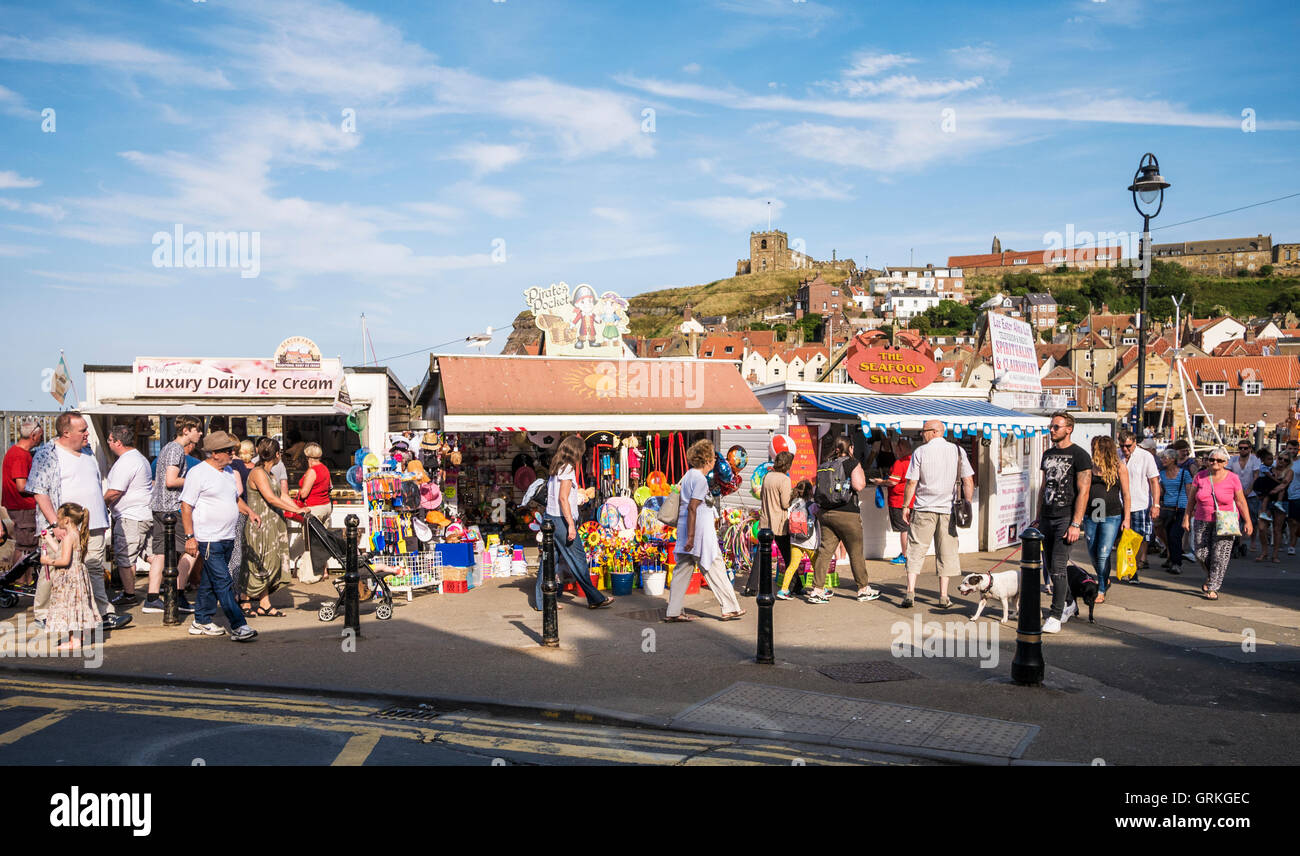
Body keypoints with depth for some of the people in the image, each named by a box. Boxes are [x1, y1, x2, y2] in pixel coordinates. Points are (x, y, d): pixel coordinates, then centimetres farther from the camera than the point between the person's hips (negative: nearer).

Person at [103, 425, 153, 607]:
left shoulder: (125, 462, -17)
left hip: (131, 517, -10)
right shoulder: (140, 457, 17)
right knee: (149, 553, 14)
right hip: (146, 515, 10)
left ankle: (129, 595, 5)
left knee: (124, 558, -2)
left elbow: (114, 492, -19)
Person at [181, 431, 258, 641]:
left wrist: (249, 512, 10)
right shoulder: (198, 473, -10)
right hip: (209, 539, -8)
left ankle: (201, 622, 25)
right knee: (223, 583, -10)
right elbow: (186, 506, -11)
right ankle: (238, 626, -12)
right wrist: (190, 537, -16)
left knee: (210, 581, 15)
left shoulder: (228, 472, 15)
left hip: (227, 537, 8)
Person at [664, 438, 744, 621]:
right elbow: (692, 508, -20)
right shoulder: (700, 479, -15)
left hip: (686, 531, 9)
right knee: (715, 570, 1)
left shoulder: (688, 476, 14)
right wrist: (691, 536, -22)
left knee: (682, 570, 8)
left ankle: (673, 612, 8)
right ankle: (730, 608, 10)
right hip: (699, 532, -9)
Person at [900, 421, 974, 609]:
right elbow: (968, 482, 1)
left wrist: (905, 506, 5)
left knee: (916, 551, 3)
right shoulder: (958, 451, 4)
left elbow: (911, 483, -4)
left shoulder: (920, 452, -3)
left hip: (924, 509, -2)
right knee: (945, 553, 10)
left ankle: (910, 593, -4)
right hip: (948, 509, 2)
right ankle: (943, 597, 10)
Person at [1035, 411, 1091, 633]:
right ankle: (1069, 603, 31)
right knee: (1049, 567, 12)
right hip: (1047, 518, 7)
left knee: (1057, 567, -12)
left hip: (1066, 519, -7)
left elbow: (1083, 491, -11)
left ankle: (1056, 616, -7)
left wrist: (1075, 524, -17)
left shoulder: (1079, 455, -7)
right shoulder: (1048, 454, 15)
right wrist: (1039, 518, 16)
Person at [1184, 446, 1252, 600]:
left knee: (1220, 555, -8)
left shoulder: (1232, 478, -2)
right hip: (1203, 522, 3)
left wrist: (1247, 521, 0)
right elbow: (1191, 499, 9)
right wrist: (1186, 517, 5)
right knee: (1201, 554, -1)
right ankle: (1210, 576, 29)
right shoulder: (1200, 477, 4)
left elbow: (1241, 501, 2)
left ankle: (1213, 588, -3)